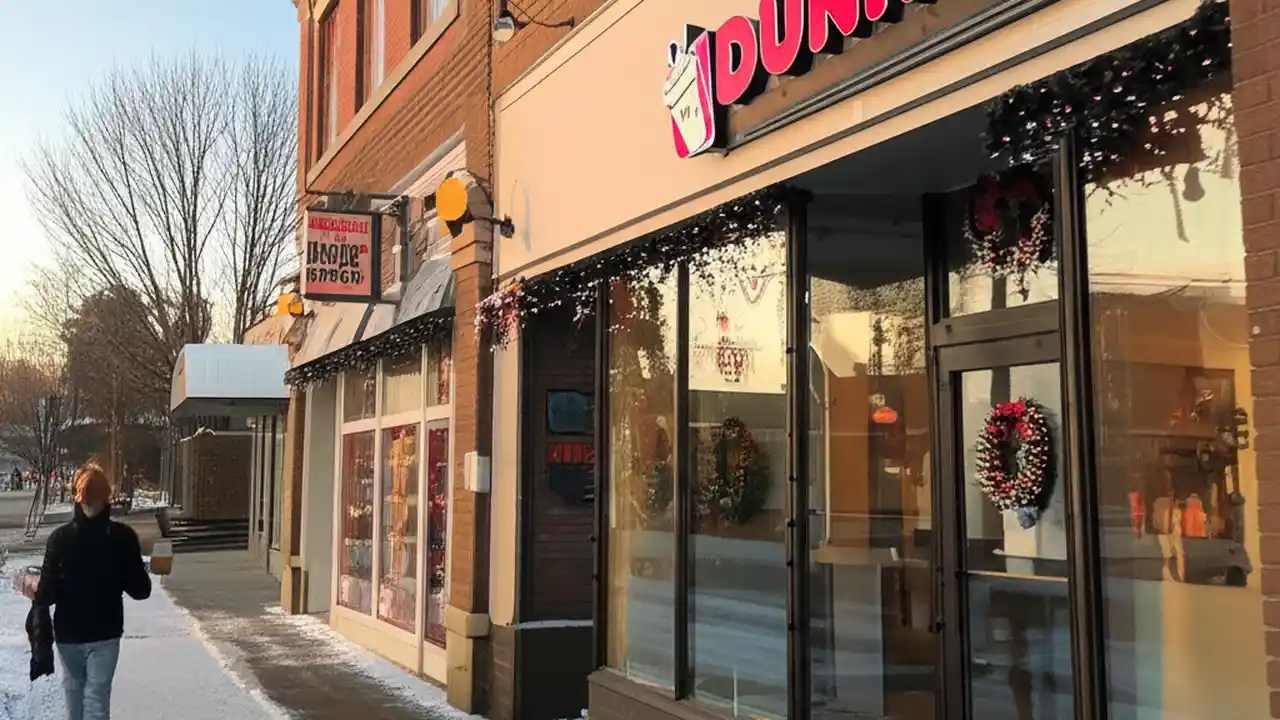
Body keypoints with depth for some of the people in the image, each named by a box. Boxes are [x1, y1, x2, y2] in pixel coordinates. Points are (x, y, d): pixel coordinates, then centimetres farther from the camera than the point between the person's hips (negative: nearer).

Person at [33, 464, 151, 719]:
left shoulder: (59, 537, -12)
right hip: (105, 632, -1)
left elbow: (47, 594, -10)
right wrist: (141, 572, 11)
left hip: (67, 632, 1)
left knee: (73, 690, 20)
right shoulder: (123, 536, -12)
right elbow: (140, 590, -9)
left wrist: (36, 594, 12)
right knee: (97, 696, 2)